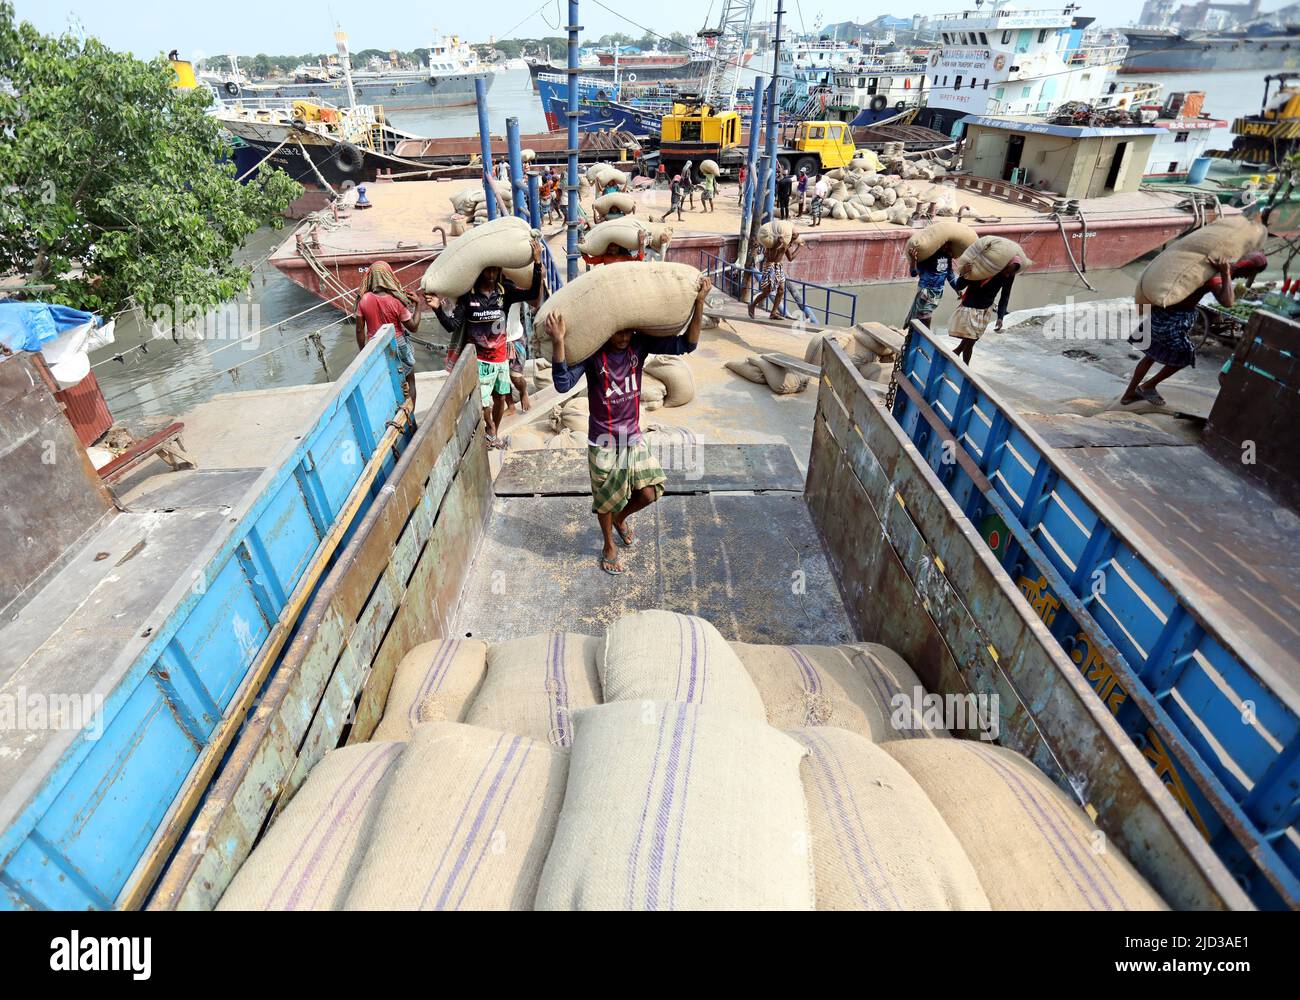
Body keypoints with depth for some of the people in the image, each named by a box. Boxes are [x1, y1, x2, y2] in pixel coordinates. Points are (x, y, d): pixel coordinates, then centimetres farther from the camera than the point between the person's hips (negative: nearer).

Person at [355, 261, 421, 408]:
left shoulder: (364, 300, -11)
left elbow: (360, 331, -5)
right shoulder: (396, 301, -20)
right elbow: (413, 327, -12)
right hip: (398, 347, -3)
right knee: (409, 381, 17)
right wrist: (417, 305, -4)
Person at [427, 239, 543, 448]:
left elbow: (533, 294, -19)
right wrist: (438, 308, -29)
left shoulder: (505, 291, -6)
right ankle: (490, 427, 27)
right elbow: (452, 325, -12)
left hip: (500, 356, 3)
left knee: (500, 397, 16)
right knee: (482, 401, -6)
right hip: (479, 359, -3)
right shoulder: (468, 295, -11)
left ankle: (494, 432, 40)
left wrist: (537, 263, -26)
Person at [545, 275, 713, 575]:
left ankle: (621, 518, 36)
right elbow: (563, 384, -32)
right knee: (606, 501, 12)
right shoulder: (591, 352, -19)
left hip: (633, 437, 4)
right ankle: (609, 544, 41)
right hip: (603, 442, -3)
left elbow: (685, 344, -13)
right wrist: (558, 341, -44)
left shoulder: (640, 344, -8)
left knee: (649, 493, 2)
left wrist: (699, 302, -23)